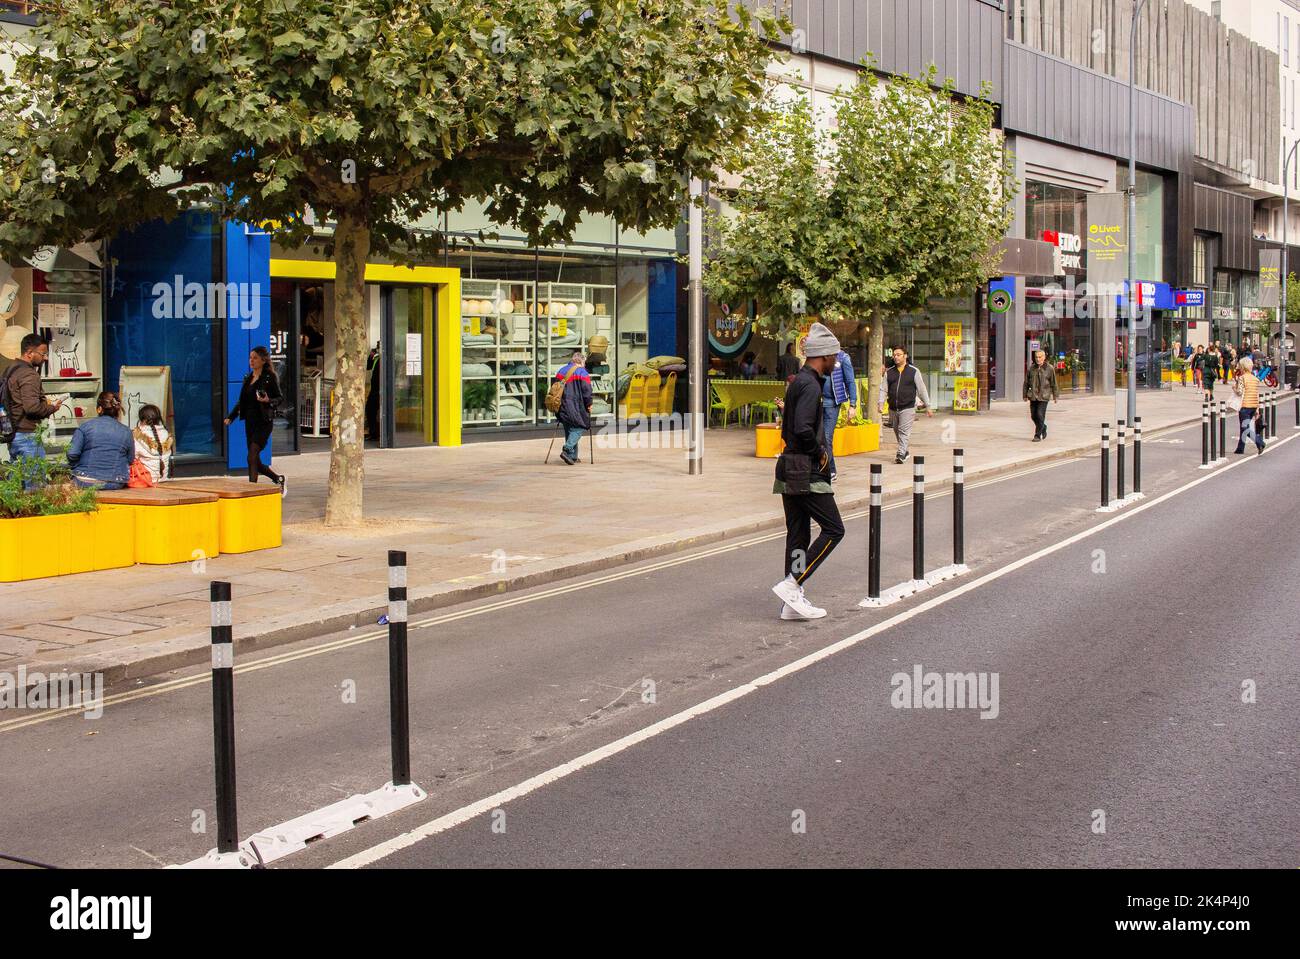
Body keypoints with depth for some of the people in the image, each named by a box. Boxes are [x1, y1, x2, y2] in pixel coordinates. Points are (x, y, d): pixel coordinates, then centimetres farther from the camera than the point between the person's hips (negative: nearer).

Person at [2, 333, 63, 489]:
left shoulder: (10, 370, 15)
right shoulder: (29, 374, -15)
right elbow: (31, 406, -25)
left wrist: (44, 404, 13)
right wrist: (52, 408, -8)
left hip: (13, 435, 10)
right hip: (28, 435, -10)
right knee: (35, 486, -7)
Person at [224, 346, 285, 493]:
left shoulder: (270, 377, -5)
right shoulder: (248, 378, 14)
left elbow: (279, 398, -5)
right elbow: (241, 401, 18)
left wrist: (268, 401, -25)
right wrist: (231, 417, 8)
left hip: (264, 422, -7)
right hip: (250, 421, 7)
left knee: (252, 457, -17)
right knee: (256, 462, 7)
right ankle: (279, 479, 27)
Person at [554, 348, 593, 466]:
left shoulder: (561, 371, 13)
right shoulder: (582, 372, -6)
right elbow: (586, 390, -11)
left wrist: (558, 403, 22)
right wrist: (589, 404, -1)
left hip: (563, 406, 6)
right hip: (576, 407, -6)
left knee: (569, 430, 14)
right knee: (578, 428, -2)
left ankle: (573, 456, 15)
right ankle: (567, 450, -22)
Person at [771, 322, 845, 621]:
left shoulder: (799, 382, 17)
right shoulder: (810, 386, -15)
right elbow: (803, 429, -27)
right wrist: (820, 452, -11)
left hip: (790, 471, 10)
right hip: (806, 472, -10)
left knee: (798, 535, 11)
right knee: (833, 529, -4)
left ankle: (793, 602, 13)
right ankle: (792, 585, -8)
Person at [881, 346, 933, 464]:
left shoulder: (914, 371, 2)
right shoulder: (889, 372, 10)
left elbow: (922, 390, 4)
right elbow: (884, 389, 9)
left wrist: (927, 407, 4)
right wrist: (881, 403, -5)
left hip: (907, 408, -4)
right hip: (893, 409, 4)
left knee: (904, 431, -13)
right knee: (897, 431, 11)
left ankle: (901, 454, -16)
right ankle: (905, 452, 26)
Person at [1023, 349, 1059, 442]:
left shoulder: (1049, 368, -4)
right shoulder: (1031, 368, 4)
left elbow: (1054, 384, 2)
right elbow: (1026, 383, 10)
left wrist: (1056, 396, 5)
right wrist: (1025, 395, 10)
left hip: (1044, 396, -4)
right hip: (1033, 396, 4)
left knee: (1040, 415, -10)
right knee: (1033, 416, 9)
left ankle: (1038, 436, -2)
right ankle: (1043, 428, 35)